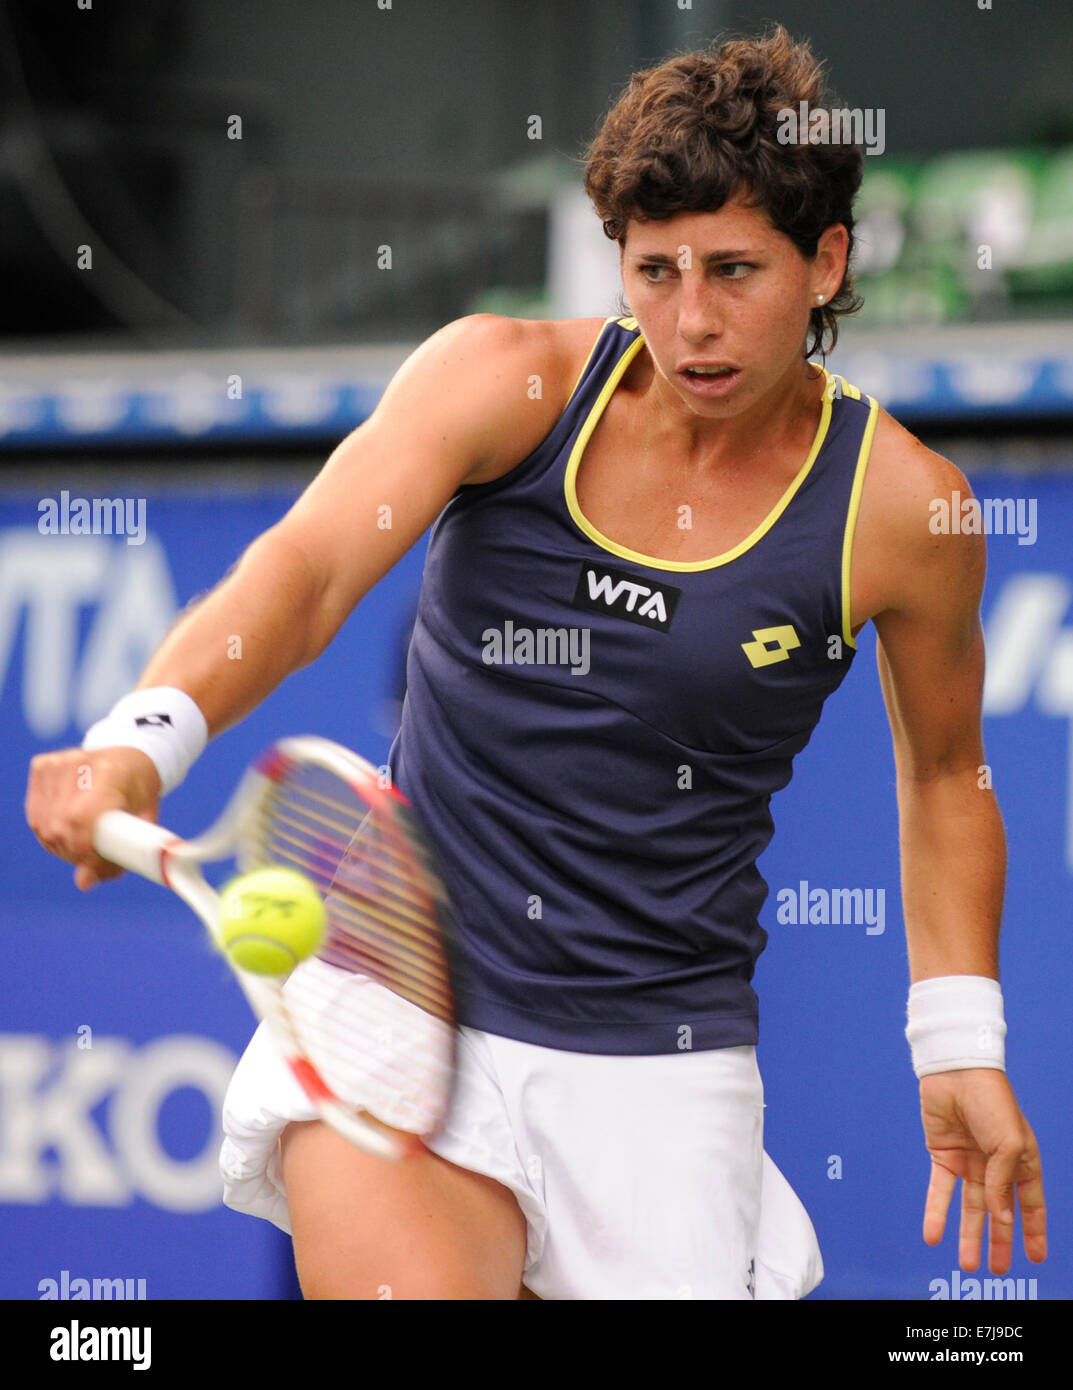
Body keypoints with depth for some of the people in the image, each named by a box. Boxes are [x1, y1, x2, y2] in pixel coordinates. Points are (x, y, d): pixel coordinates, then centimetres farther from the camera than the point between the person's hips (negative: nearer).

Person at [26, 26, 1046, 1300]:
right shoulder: (507, 382, -6)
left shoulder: (899, 505, -4)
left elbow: (943, 774, 14)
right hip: (401, 1002, -2)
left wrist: (959, 1050, 10)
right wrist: (141, 744, -37)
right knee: (415, 1282, -28)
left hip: (659, 1062, 2)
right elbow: (306, 569, -19)